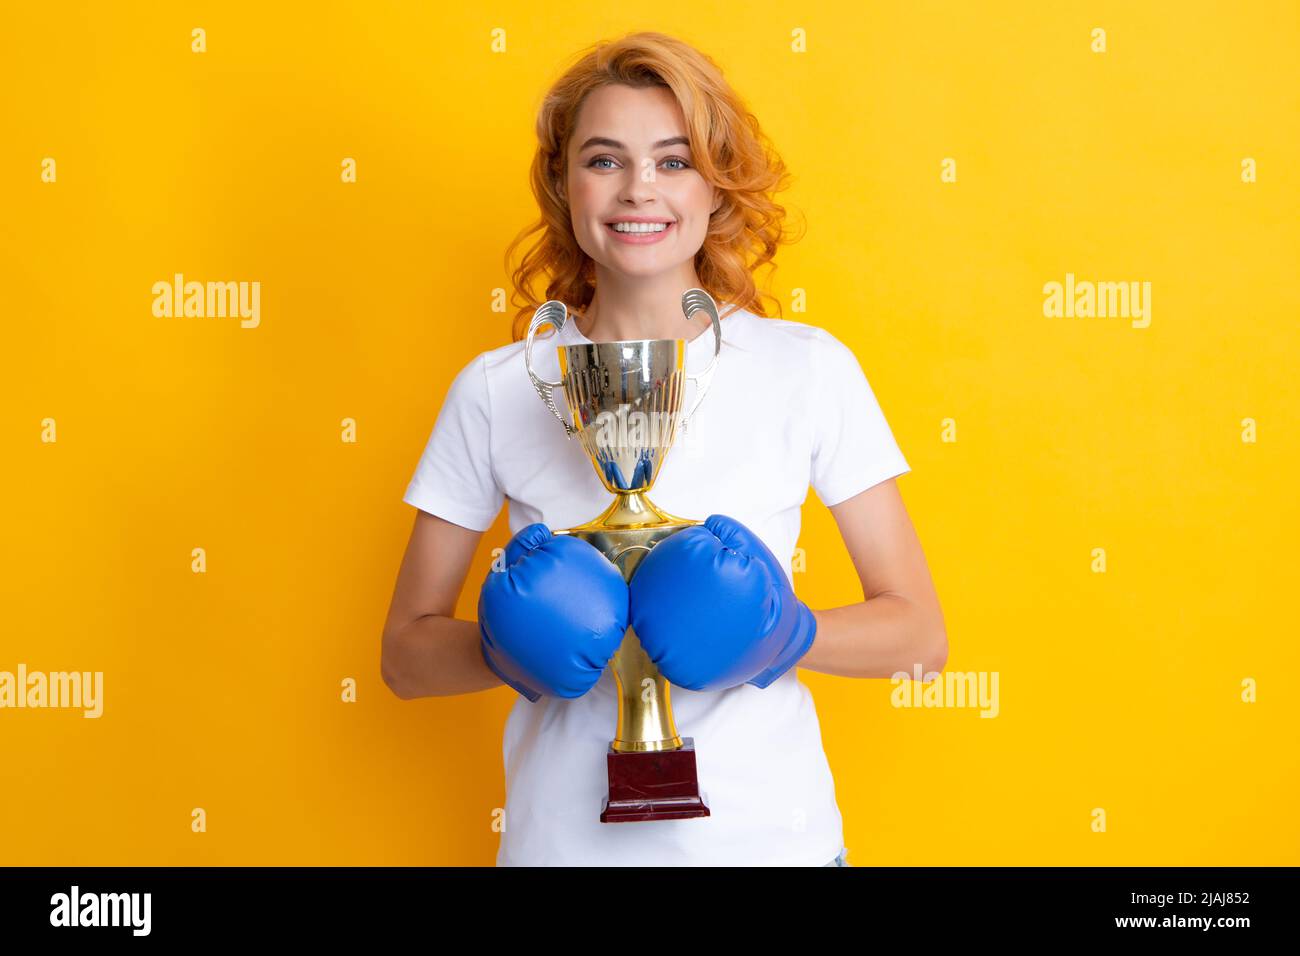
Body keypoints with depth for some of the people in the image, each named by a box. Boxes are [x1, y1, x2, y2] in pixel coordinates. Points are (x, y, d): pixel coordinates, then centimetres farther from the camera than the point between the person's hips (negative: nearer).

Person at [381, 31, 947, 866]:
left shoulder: (809, 369, -6)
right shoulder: (496, 391, -4)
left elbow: (919, 632, -2)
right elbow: (406, 653, 1)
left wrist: (782, 636, -19)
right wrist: (512, 643, -17)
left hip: (767, 831, 0)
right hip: (564, 835, 1)